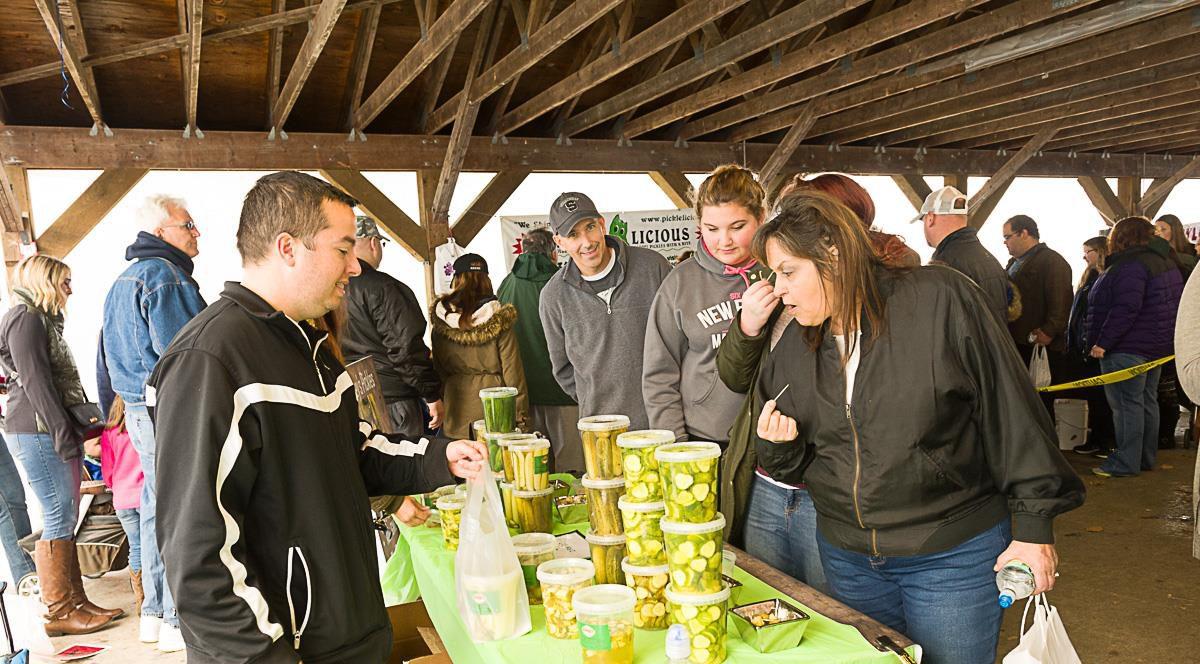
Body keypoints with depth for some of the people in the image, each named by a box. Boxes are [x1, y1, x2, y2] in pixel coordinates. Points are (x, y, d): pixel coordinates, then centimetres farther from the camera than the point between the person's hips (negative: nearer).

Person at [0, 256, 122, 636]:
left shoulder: (43, 320, 22)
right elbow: (35, 382, -17)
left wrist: (77, 429, 19)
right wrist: (63, 435, -19)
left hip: (56, 432, 10)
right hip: (38, 433, -10)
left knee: (66, 519, 9)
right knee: (59, 518, -8)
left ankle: (74, 602, 13)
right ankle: (58, 612, -1)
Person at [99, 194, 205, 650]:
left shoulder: (122, 282, 18)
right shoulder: (166, 276, -14)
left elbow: (106, 361, 22)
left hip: (138, 412, 10)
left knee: (157, 508, 16)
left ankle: (154, 613, 26)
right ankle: (180, 621, 5)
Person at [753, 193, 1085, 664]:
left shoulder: (939, 300, -14)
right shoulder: (792, 350, 2)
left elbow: (1008, 409, -10)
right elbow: (792, 470, 11)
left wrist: (1034, 523, -8)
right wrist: (780, 447, -12)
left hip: (953, 554, -4)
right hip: (847, 556, 5)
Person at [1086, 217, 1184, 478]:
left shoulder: (1129, 267, -18)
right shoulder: (1165, 264, 15)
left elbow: (1126, 309, -26)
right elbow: (1171, 305, 18)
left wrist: (1103, 342, -22)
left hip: (1127, 348, -10)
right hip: (1157, 346, 10)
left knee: (1126, 403, -6)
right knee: (1147, 402, 15)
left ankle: (1126, 463, -2)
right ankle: (1146, 458, 24)